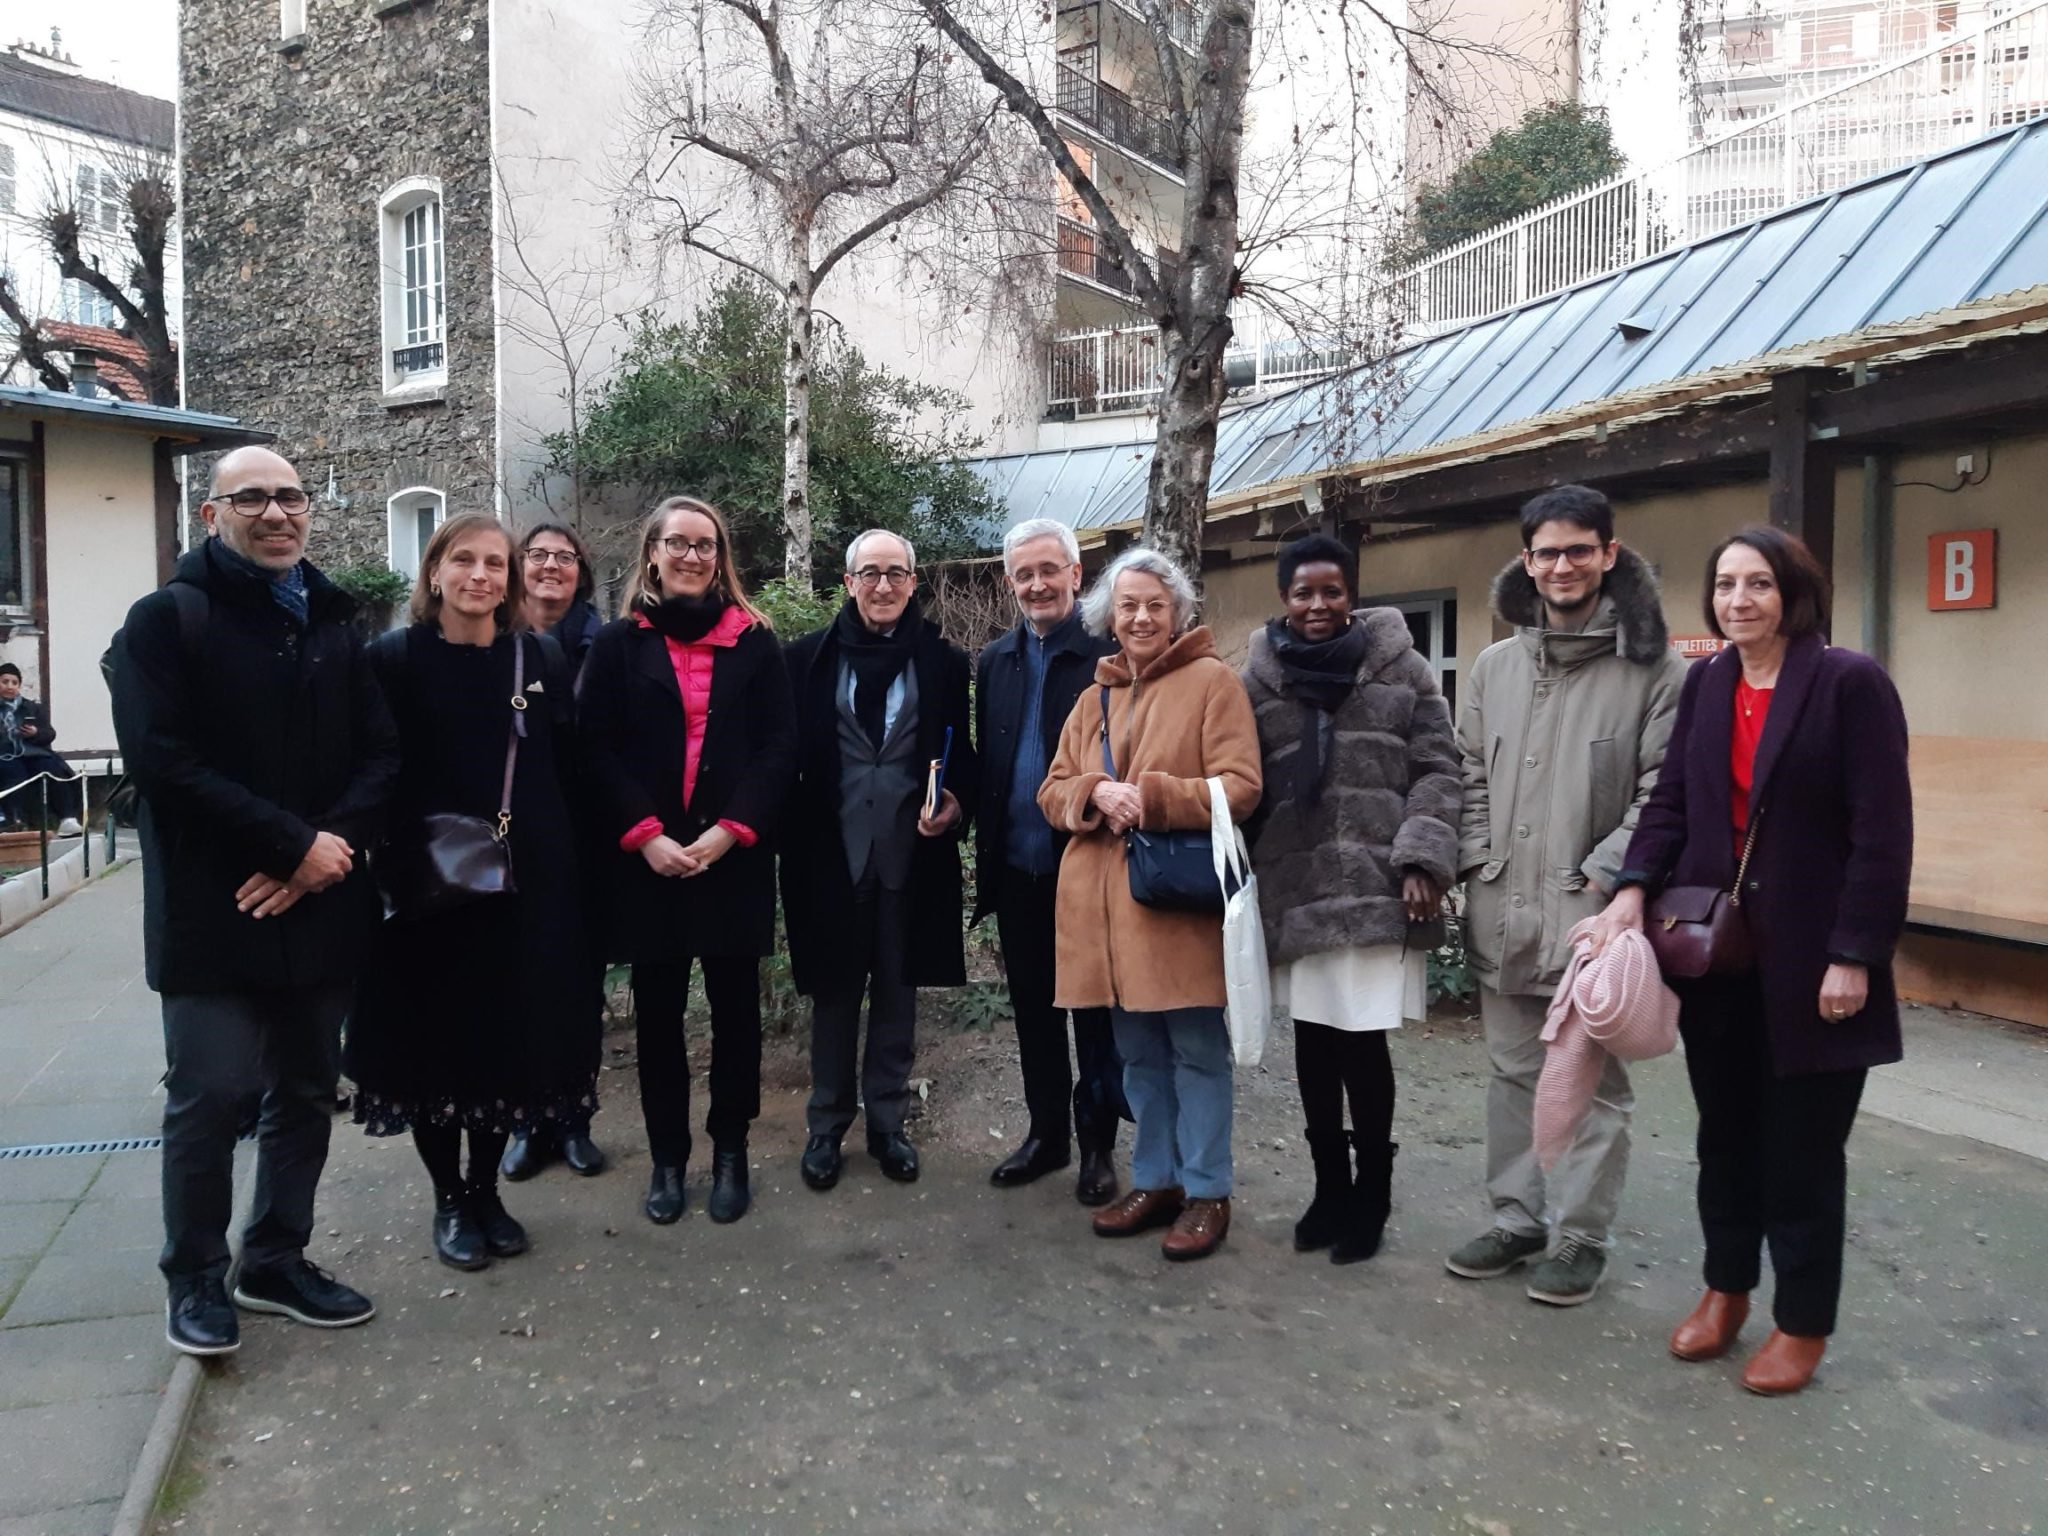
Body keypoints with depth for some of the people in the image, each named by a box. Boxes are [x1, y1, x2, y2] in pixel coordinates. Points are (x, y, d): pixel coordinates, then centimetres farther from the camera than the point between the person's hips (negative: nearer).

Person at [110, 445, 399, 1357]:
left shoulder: (334, 625, 12)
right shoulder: (166, 621, -3)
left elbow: (380, 755, 6)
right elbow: (163, 762, -14)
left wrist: (333, 847, -12)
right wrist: (294, 843, -17)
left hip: (320, 905, 5)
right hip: (214, 910, -5)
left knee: (304, 1093, 12)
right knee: (210, 1096, 0)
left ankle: (277, 1261, 27)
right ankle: (195, 1279, 20)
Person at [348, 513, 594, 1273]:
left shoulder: (541, 659, 4)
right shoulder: (396, 658, -3)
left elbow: (567, 772, 4)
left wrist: (561, 862, -3)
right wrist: (413, 854, -15)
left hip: (526, 884, 2)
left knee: (509, 1036, 10)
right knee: (434, 1038, 7)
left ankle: (486, 1189, 28)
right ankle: (448, 1199, 24)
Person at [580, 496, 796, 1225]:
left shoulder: (755, 641, 5)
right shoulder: (618, 642, 6)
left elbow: (779, 747, 0)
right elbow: (599, 750, 0)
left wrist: (731, 830, -11)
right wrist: (644, 835, -12)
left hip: (734, 855, 0)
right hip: (645, 858, 0)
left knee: (735, 1007, 6)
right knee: (658, 1012, 7)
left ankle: (730, 1154, 20)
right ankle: (667, 1158, 20)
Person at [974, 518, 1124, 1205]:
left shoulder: (1109, 655, -7)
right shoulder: (995, 661, 10)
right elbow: (986, 762, 11)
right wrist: (985, 859, 8)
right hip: (1017, 868, 5)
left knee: (1094, 1012, 8)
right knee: (1033, 1010, 15)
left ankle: (1098, 1143, 21)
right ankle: (1046, 1132, 29)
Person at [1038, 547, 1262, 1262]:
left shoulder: (1213, 680, -2)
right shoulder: (1093, 699, 17)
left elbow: (1240, 789, -10)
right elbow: (1052, 792, 14)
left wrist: (1151, 798, -18)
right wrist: (1096, 794, -8)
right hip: (1105, 904, 6)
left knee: (1197, 1050, 2)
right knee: (1138, 1053, 14)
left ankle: (1207, 1192, 14)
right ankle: (1155, 1179, 26)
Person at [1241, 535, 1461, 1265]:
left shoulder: (1399, 665, 4)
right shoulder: (1259, 678, 9)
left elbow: (1438, 767, 2)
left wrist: (1422, 859, -9)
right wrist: (1243, 880, 7)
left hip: (1376, 884, -2)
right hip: (1296, 887, 3)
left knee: (1361, 1040, -3)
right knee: (1313, 1040, 9)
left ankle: (1370, 1195, 16)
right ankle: (1330, 1186, 26)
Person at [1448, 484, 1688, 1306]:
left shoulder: (1653, 667, -4)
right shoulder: (1495, 665, 11)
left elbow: (1664, 789, -8)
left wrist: (1606, 875, -14)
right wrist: (1477, 862, 4)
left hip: (1593, 912, -5)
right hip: (1502, 908, 5)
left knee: (1591, 1080, 5)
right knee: (1515, 1073, 15)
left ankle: (1579, 1236, 18)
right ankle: (1516, 1218, 28)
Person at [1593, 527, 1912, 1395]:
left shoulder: (1850, 683, -10)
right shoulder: (1705, 684, 7)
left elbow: (1882, 832, -12)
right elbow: (1672, 801, 6)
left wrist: (1855, 955, -16)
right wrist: (1634, 888, -11)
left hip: (1808, 957, -5)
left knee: (1803, 1146, 8)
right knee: (1726, 1133, 16)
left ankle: (1802, 1321, 24)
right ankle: (1725, 1288, 34)